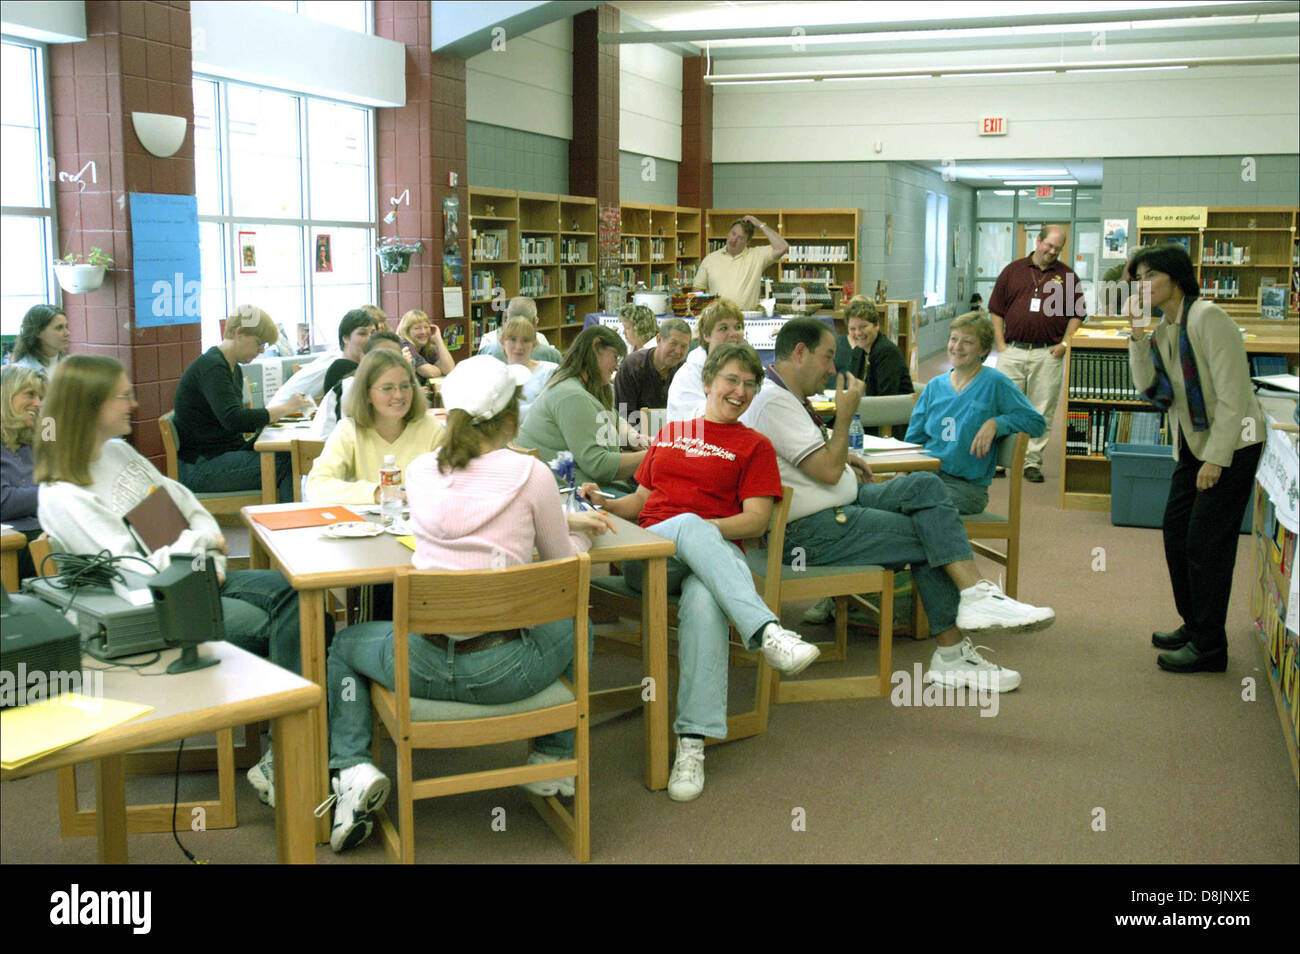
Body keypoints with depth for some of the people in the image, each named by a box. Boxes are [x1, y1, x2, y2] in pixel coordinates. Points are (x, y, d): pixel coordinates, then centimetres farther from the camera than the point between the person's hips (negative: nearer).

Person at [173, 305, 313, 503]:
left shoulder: (233, 369, 16)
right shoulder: (211, 367, -14)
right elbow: (233, 420, -27)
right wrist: (285, 408, -19)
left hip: (228, 454, 9)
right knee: (286, 466, -24)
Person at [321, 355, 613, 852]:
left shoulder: (421, 470, 4)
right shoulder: (530, 472, -8)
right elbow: (563, 563, 5)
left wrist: (568, 520, 31)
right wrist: (578, 534, 29)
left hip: (422, 664, 2)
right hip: (503, 671, -2)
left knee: (343, 645, 33)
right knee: (574, 624, 31)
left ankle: (352, 768, 12)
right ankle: (551, 759, 31)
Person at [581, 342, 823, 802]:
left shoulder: (754, 446, 18)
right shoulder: (669, 433, 28)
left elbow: (757, 520, 5)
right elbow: (640, 501, 28)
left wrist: (705, 529, -13)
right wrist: (605, 502, 7)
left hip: (716, 554, -1)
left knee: (704, 600, -38)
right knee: (687, 523, -36)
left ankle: (692, 743, -40)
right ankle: (766, 631, -50)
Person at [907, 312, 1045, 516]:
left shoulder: (994, 382, 0)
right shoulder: (935, 386, 15)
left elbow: (1036, 422, 1)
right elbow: (914, 440, 19)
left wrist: (995, 423, -12)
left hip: (966, 485, -4)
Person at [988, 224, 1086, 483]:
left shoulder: (1067, 275, 9)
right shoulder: (1013, 270, 8)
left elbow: (1077, 314, 10)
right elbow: (996, 310, 9)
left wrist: (1065, 343, -2)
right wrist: (1001, 344, 1)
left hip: (1048, 355, 0)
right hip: (1012, 352, 0)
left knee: (1042, 413, 2)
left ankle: (1032, 462, 9)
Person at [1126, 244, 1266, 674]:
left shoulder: (1207, 317, -18)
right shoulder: (1164, 330, 8)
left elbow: (1232, 394, -21)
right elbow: (1150, 389, 1)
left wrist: (1216, 458, -22)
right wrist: (1139, 337, -7)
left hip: (1231, 444, -9)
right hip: (1194, 444, 9)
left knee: (1206, 541, -6)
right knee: (1176, 530, 13)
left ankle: (1209, 646, 5)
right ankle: (1194, 625, 28)